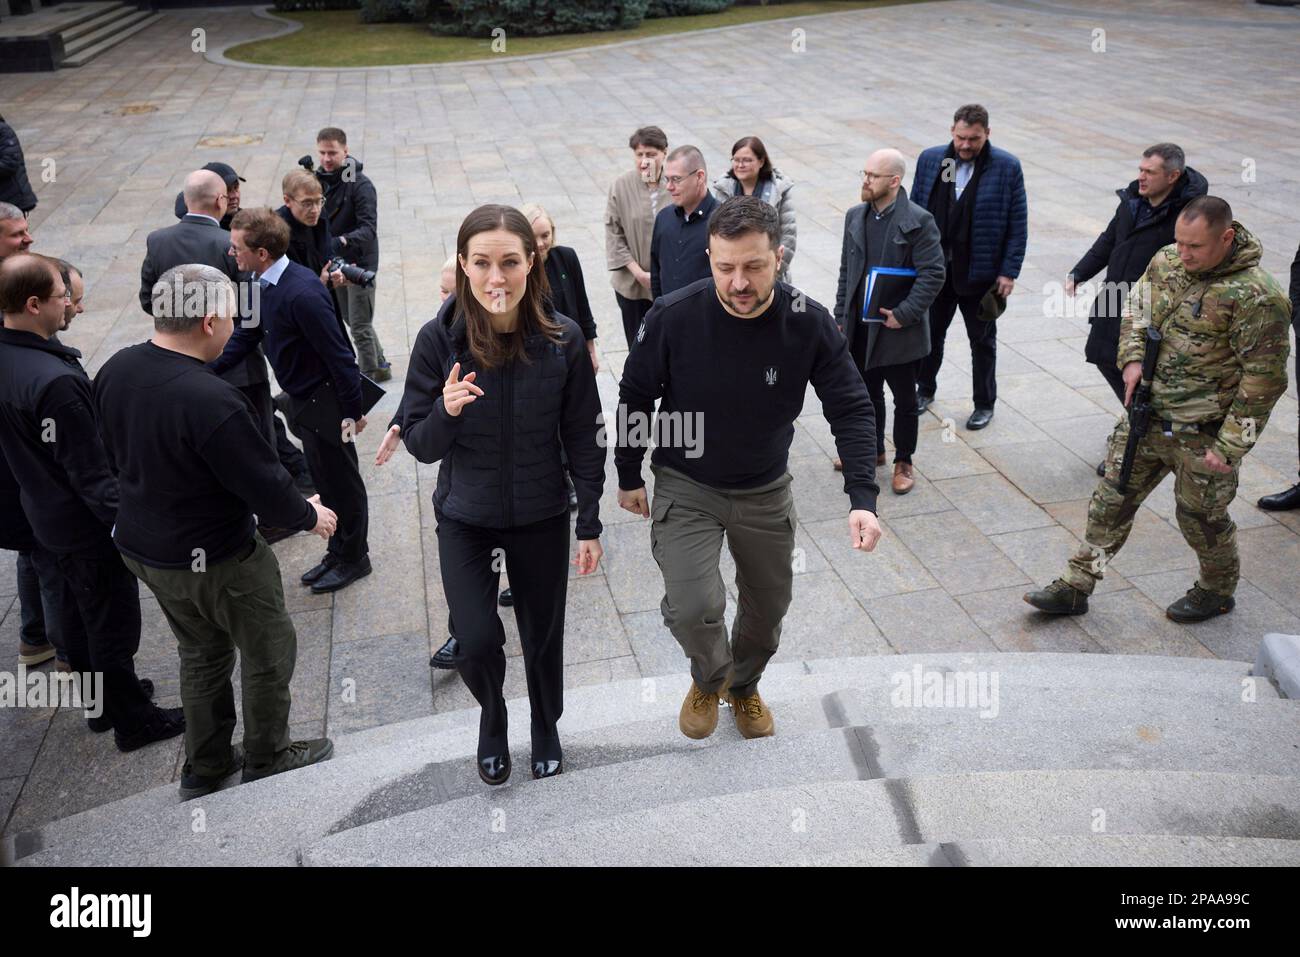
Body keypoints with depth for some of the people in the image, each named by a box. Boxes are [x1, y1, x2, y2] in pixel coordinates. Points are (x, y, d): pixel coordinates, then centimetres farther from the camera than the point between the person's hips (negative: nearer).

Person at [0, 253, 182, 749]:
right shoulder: (53, 380, -32)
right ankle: (133, 721, 25)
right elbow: (91, 475, -27)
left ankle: (102, 702, 42)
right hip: (87, 526, -9)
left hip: (45, 517, 9)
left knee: (76, 616, 23)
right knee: (113, 627, 8)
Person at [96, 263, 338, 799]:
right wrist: (308, 515, -4)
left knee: (200, 652, 26)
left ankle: (204, 768, 40)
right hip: (213, 560, -8)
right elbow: (265, 486, -24)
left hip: (140, 545, 8)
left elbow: (115, 453, 8)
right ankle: (267, 757, 34)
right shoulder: (210, 401, -33)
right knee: (269, 652, 16)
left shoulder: (114, 372, -8)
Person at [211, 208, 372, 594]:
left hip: (326, 400, -9)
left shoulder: (301, 294, -28)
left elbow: (338, 354, -25)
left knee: (341, 481, 8)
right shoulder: (265, 284, 1)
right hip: (303, 397, 9)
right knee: (325, 478, 20)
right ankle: (339, 551, 35)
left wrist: (352, 410, -20)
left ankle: (354, 558, 25)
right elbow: (247, 334, 12)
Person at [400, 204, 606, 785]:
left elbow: (583, 438, -4)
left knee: (543, 635, 15)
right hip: (465, 519, -1)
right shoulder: (440, 339, -15)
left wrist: (590, 526, -3)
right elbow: (421, 446, -8)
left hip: (542, 518, 1)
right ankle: (492, 719, 28)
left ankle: (545, 730, 47)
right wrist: (445, 412, -30)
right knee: (477, 642, -10)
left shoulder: (562, 339, -13)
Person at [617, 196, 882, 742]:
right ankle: (709, 678, 19)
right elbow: (634, 397, -6)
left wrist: (863, 499, -24)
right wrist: (629, 478, 2)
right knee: (692, 608, -18)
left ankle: (744, 686, 50)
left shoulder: (809, 324, -19)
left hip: (766, 492, 2)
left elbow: (851, 410, -12)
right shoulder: (674, 317, -23)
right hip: (685, 488, -2)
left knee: (768, 606, 16)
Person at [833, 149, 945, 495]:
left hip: (898, 330, -6)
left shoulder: (919, 221, -14)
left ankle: (903, 462, 23)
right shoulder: (855, 217, 6)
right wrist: (841, 318, 8)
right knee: (867, 393, 19)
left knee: (904, 400, 9)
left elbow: (933, 275, -16)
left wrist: (904, 314, -21)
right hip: (861, 327, 6)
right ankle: (872, 450, 37)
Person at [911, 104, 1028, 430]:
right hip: (934, 267, 3)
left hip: (980, 273, -2)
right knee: (930, 333, 16)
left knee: (983, 341, 12)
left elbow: (1018, 225, -6)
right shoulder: (930, 160, -1)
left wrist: (1009, 272, -11)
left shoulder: (1007, 167, -9)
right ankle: (925, 390, 37)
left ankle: (984, 404, 27)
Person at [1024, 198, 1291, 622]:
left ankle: (1218, 591, 39)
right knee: (1111, 500, 10)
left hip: (1202, 433, -6)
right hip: (1148, 415, 6)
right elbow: (1136, 307, 17)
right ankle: (1075, 587, 22)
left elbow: (1264, 379, -19)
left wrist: (1230, 446, -18)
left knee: (1201, 516, 12)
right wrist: (1133, 358, -1)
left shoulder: (1255, 296, -22)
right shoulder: (1167, 261, -1)